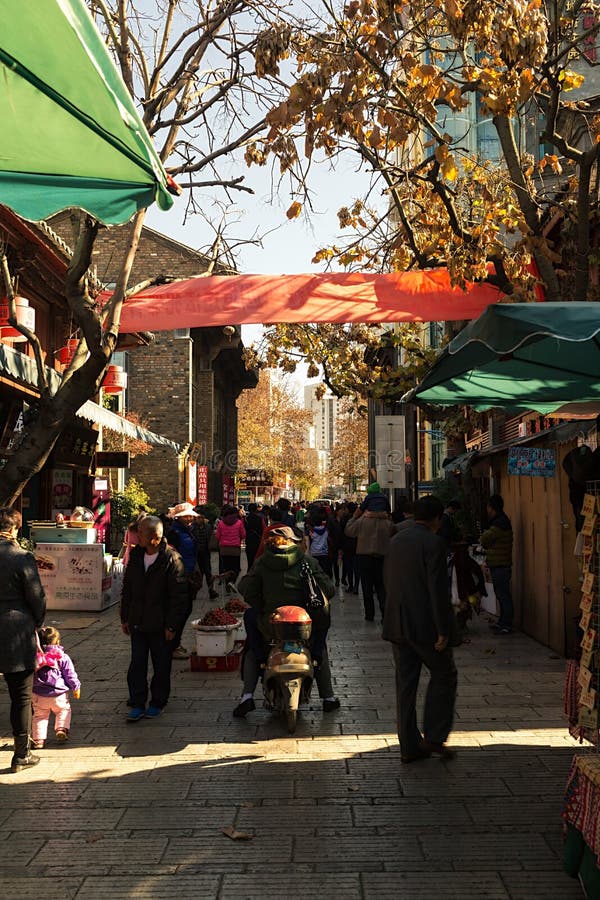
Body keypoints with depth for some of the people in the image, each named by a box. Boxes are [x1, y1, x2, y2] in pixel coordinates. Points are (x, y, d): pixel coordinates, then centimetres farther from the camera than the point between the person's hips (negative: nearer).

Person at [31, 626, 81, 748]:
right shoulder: (63, 658, -9)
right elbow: (70, 675, -3)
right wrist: (76, 687, 12)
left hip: (39, 696, 1)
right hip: (58, 694, -1)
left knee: (39, 716, 13)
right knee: (64, 711, 21)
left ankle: (38, 740, 7)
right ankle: (61, 729, 4)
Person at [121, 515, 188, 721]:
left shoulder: (172, 559, -15)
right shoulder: (136, 555, 4)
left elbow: (179, 596, -13)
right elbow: (127, 588, 13)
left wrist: (172, 625, -14)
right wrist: (125, 617, 10)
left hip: (161, 625, -5)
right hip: (138, 623, 5)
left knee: (161, 666, 9)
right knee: (137, 665, 8)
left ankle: (157, 703, 24)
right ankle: (137, 704, 17)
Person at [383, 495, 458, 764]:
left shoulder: (396, 540, 10)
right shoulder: (433, 543, -13)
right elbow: (438, 589, -17)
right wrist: (442, 630, -14)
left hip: (397, 624, 7)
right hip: (424, 625, -7)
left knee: (405, 682, 10)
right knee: (444, 675, 10)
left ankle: (409, 745, 15)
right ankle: (434, 737, 7)